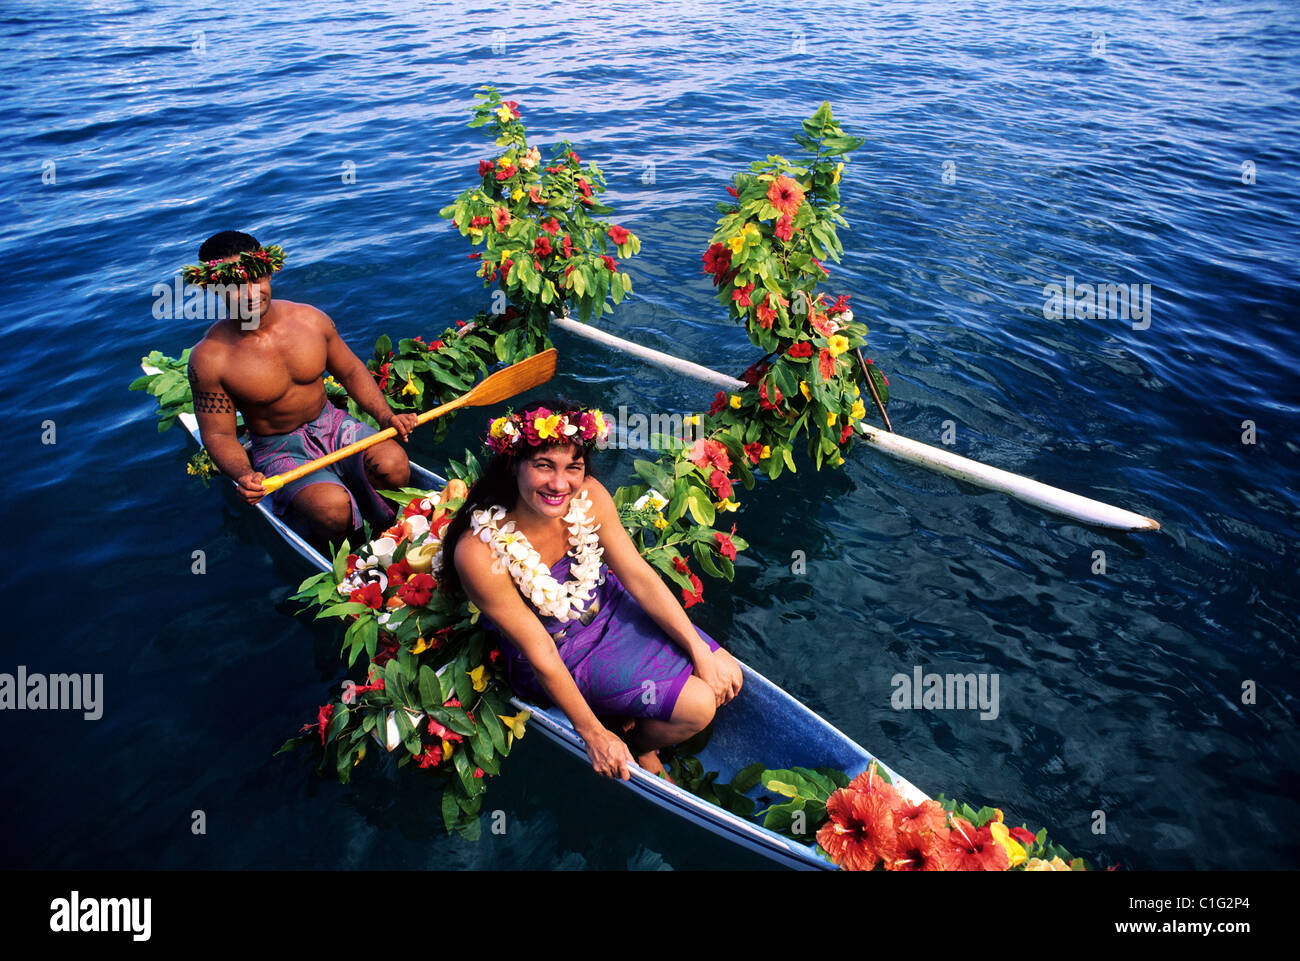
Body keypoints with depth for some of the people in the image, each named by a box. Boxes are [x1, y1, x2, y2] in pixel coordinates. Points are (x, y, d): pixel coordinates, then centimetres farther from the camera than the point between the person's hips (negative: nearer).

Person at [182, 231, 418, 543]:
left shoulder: (310, 319, -6)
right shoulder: (209, 357, -15)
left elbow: (351, 371, 8)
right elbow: (218, 434, -9)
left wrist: (386, 416, -7)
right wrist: (243, 476, -30)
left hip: (331, 424, 3)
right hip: (278, 451, -3)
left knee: (395, 467, -28)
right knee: (332, 507, -32)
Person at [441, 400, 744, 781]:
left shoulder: (589, 496, -20)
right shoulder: (478, 552, -33)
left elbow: (640, 577, -9)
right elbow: (540, 654, -24)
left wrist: (700, 649, -9)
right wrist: (594, 735, -15)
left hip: (609, 610, 5)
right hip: (563, 659, -5)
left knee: (725, 682, -2)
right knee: (695, 707, -14)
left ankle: (637, 721, 23)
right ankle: (635, 746, 19)